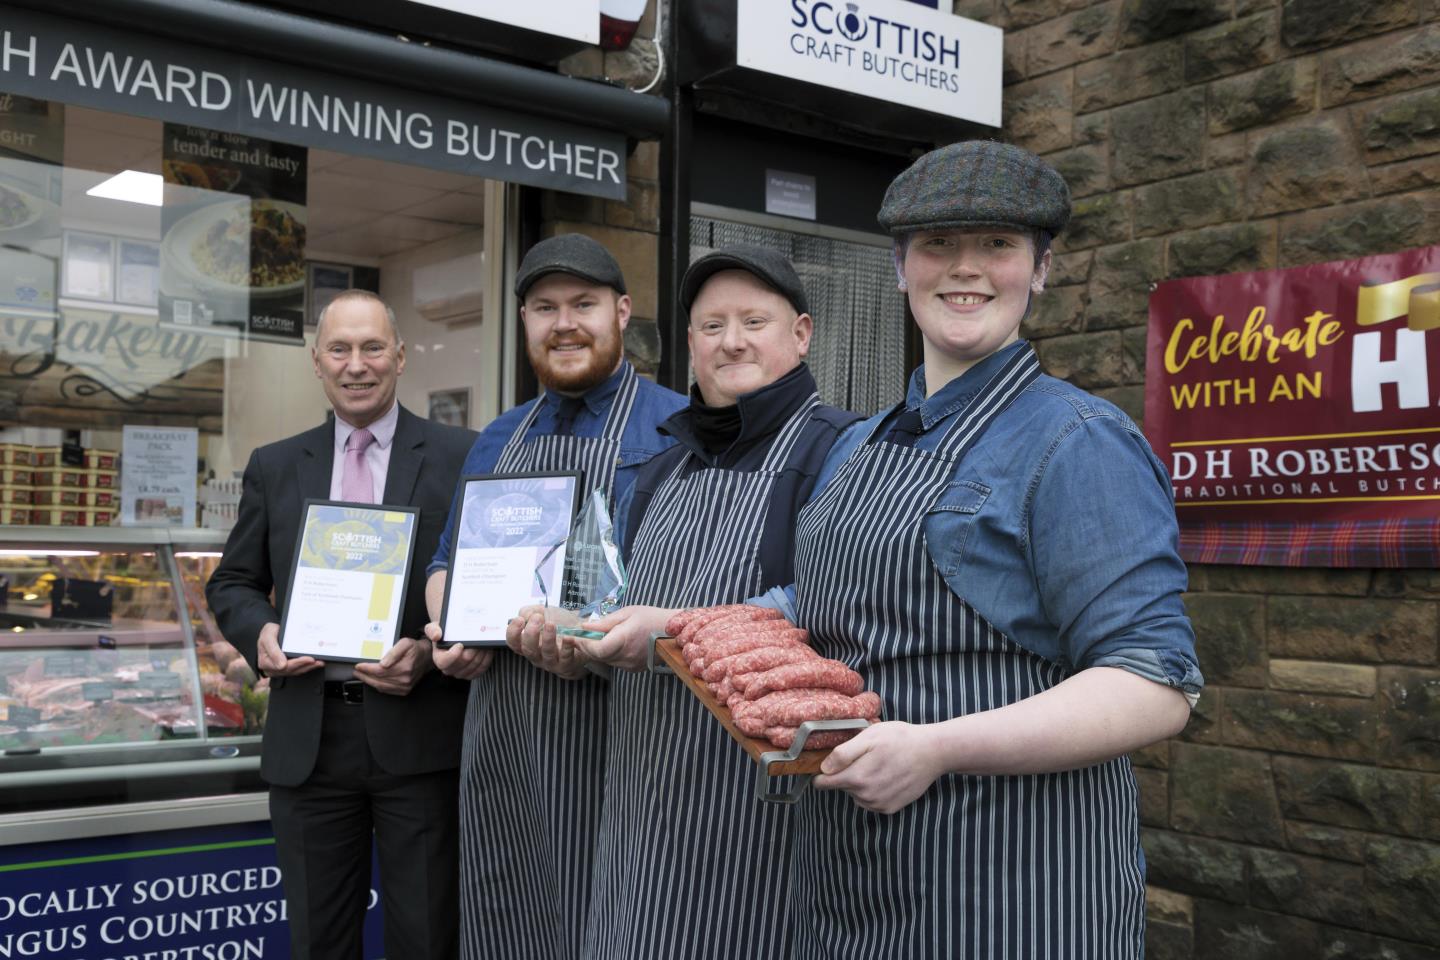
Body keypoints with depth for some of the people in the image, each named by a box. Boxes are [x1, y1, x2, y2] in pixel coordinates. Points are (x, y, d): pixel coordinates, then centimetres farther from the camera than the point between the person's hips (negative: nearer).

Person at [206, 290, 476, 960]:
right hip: (307, 739, 3)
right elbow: (231, 583, 15)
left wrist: (431, 652, -17)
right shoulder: (274, 467, 11)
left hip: (418, 734, -3)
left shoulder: (460, 457, 0)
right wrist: (260, 632, -7)